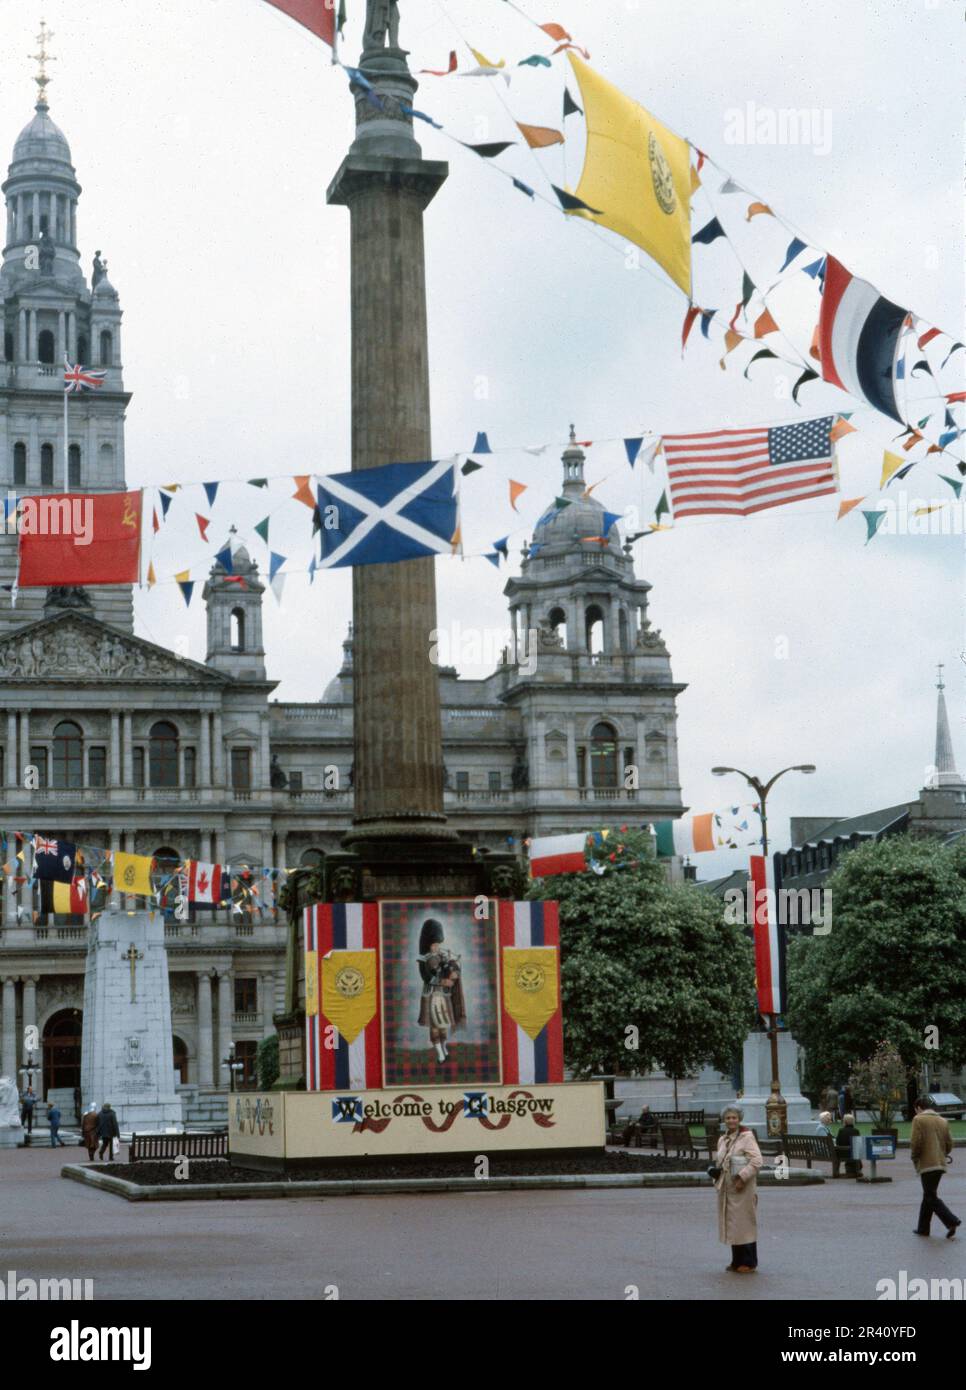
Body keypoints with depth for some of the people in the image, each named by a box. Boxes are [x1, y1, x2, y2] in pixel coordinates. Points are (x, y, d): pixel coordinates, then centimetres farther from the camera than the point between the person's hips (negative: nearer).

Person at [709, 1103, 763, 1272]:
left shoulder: (747, 1137, -9)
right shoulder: (723, 1140, 14)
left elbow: (756, 1160, -16)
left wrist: (742, 1177, -20)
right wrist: (714, 1169, 5)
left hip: (742, 1188, -7)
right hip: (726, 1188, 7)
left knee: (744, 1223, -4)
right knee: (731, 1224, 11)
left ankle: (748, 1262, 3)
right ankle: (737, 1261, 19)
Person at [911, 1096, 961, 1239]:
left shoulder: (918, 1119, -6)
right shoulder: (943, 1121, 13)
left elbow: (915, 1142, -14)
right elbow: (949, 1144, 10)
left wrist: (915, 1157, 1)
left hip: (926, 1164, -7)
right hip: (940, 1163, 7)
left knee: (931, 1197, -5)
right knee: (929, 1195, 16)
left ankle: (951, 1222, -19)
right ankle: (923, 1228, 20)